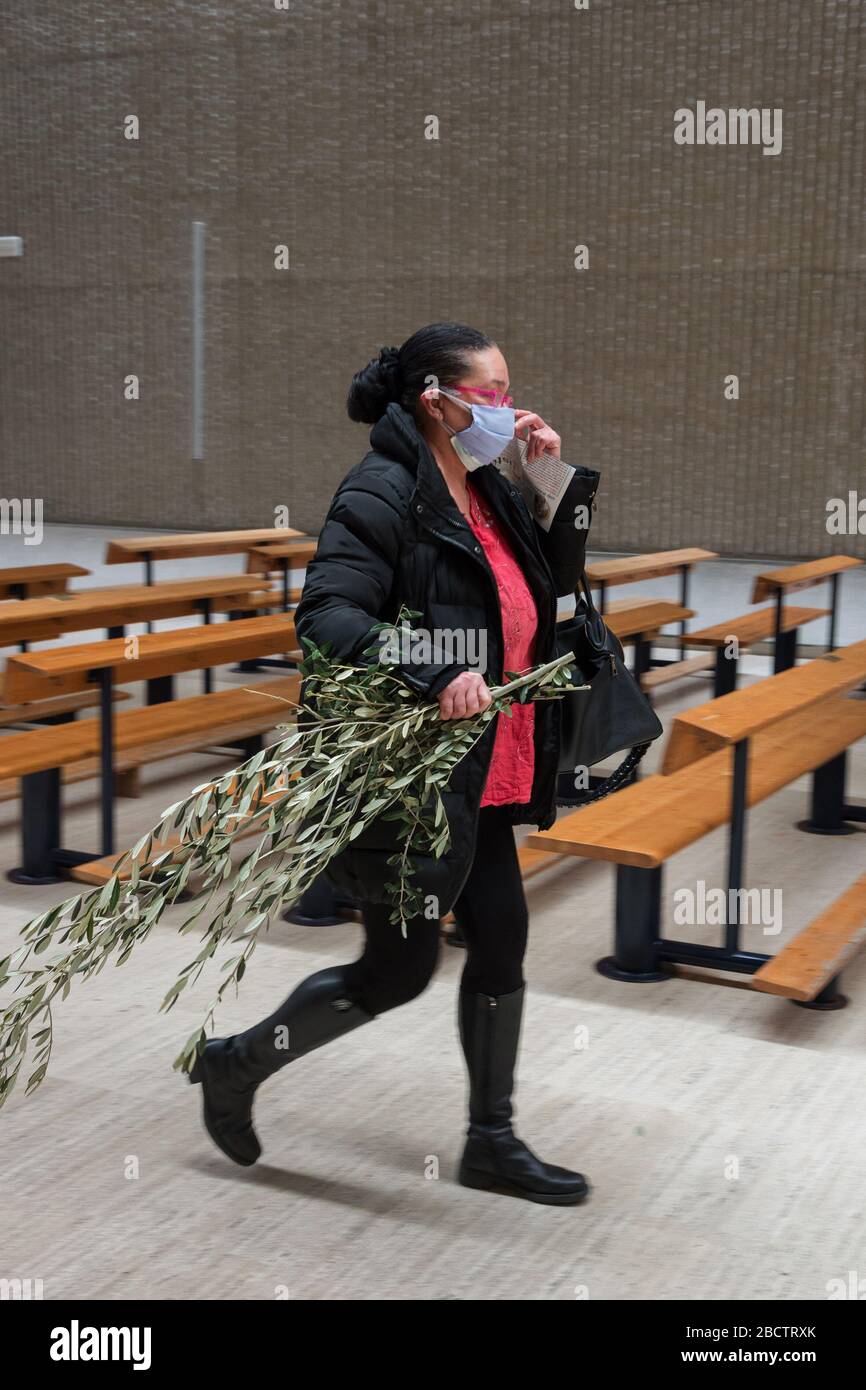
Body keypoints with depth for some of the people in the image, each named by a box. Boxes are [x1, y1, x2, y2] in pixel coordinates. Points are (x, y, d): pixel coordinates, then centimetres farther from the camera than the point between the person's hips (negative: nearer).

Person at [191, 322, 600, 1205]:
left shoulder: (485, 494, 10)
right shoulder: (383, 495, -17)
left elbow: (557, 582, 20)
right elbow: (326, 613, -28)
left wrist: (558, 481, 6)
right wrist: (436, 674, -39)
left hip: (476, 774, 9)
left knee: (501, 940, 12)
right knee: (399, 967, 1)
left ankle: (491, 1142, 28)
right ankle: (236, 1064, 24)